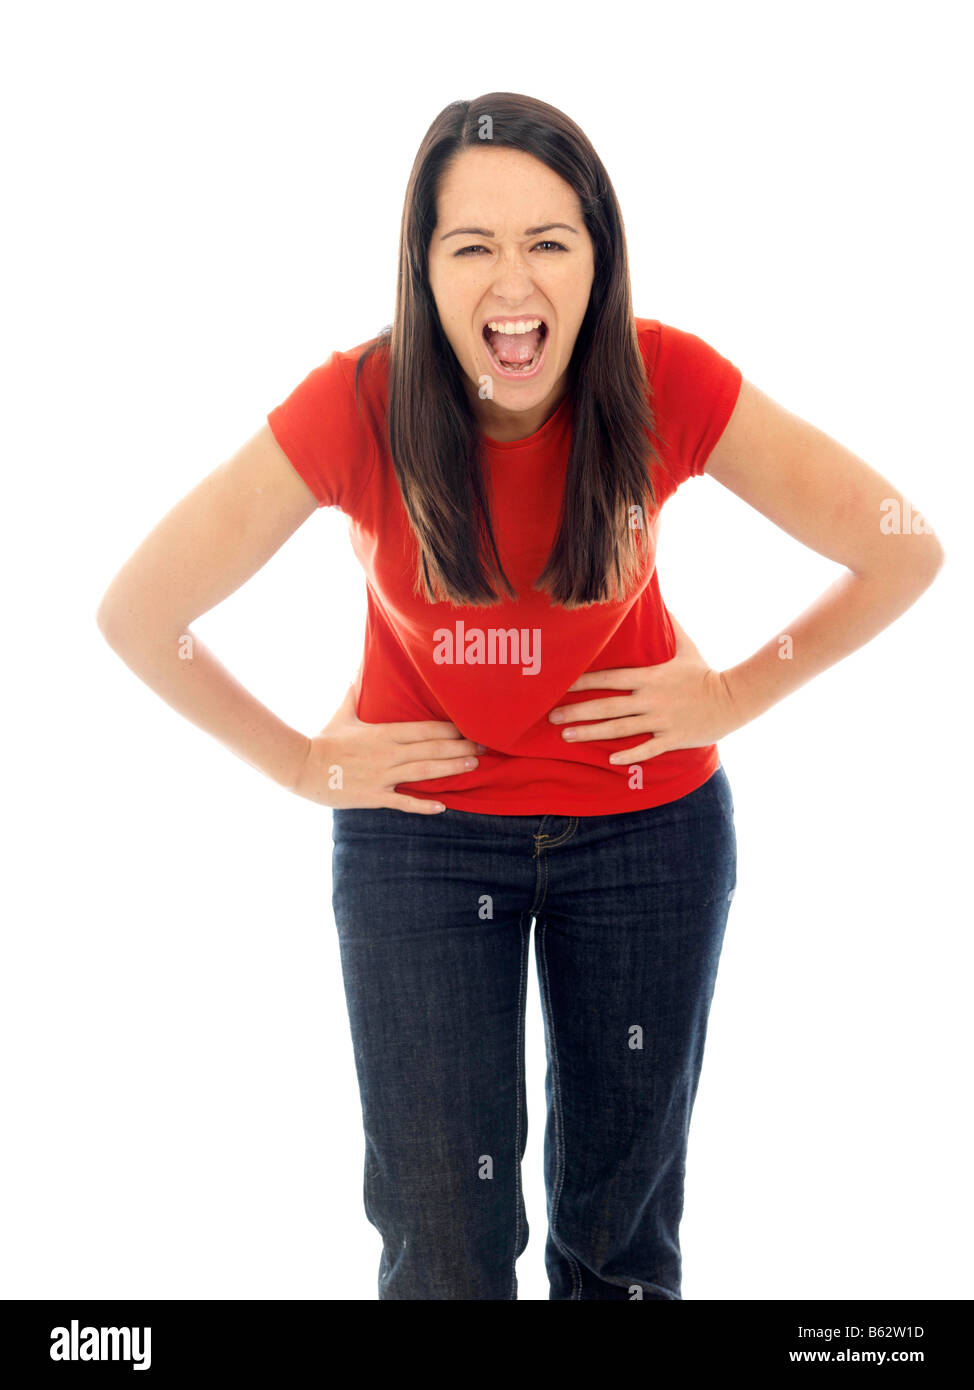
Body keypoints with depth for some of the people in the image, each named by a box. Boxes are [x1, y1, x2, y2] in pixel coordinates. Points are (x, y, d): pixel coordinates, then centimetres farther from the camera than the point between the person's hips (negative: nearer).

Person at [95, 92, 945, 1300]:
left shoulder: (666, 385, -18)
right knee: (443, 1246, 5)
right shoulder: (356, 407, -20)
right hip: (420, 829, -1)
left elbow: (903, 550, -8)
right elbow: (136, 614, -12)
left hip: (650, 823, 1)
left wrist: (739, 693, -7)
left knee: (622, 1237, 14)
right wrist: (302, 763, -9)